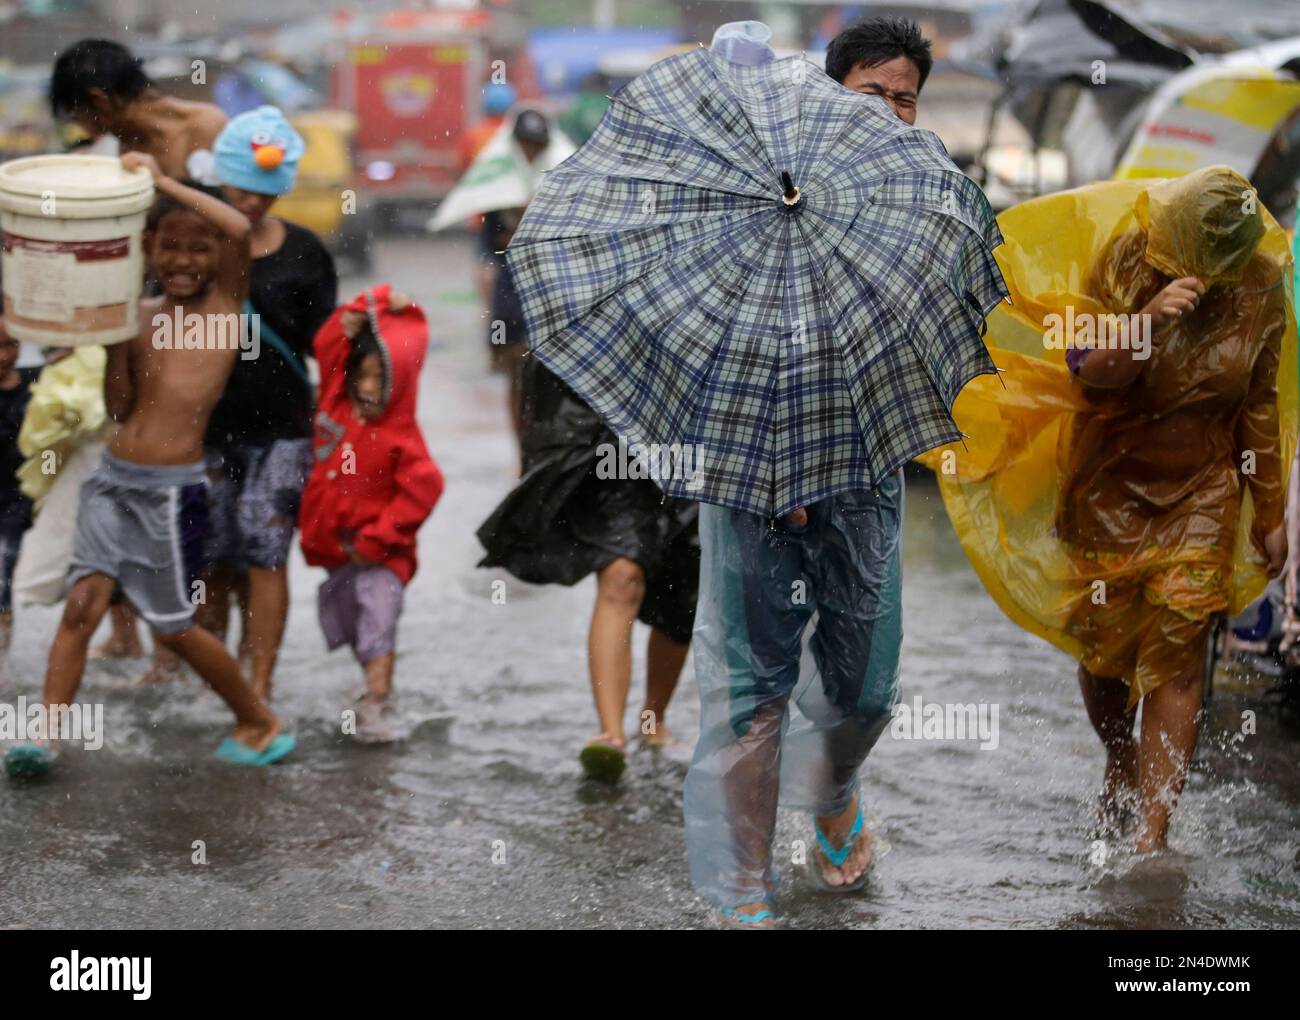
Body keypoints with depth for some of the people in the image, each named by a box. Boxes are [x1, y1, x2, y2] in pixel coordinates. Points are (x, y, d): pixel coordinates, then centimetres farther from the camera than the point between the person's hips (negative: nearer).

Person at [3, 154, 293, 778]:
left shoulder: (225, 300, -2)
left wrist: (161, 180, -17)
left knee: (174, 628, 4)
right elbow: (120, 406, 5)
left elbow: (239, 227, -21)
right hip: (113, 479, 4)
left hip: (171, 490, -4)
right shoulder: (140, 314, 8)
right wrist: (115, 335, -7)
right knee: (81, 603, -6)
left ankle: (262, 724, 21)